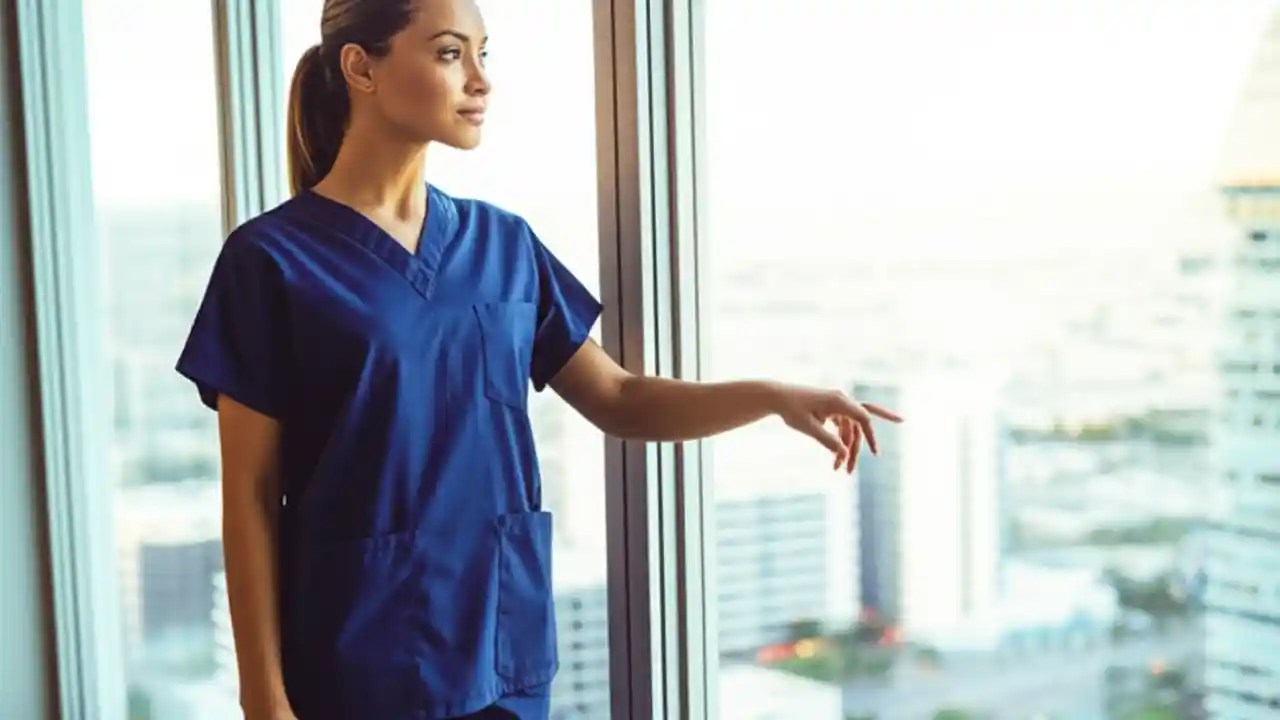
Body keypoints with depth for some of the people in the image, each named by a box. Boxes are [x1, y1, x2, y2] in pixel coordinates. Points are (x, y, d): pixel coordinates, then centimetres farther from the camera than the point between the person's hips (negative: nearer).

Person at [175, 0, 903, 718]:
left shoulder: (503, 243, 6)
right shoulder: (274, 258, -8)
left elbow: (619, 401, 10)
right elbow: (251, 497, -7)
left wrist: (775, 396, -3)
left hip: (502, 640, 5)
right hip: (360, 656, -4)